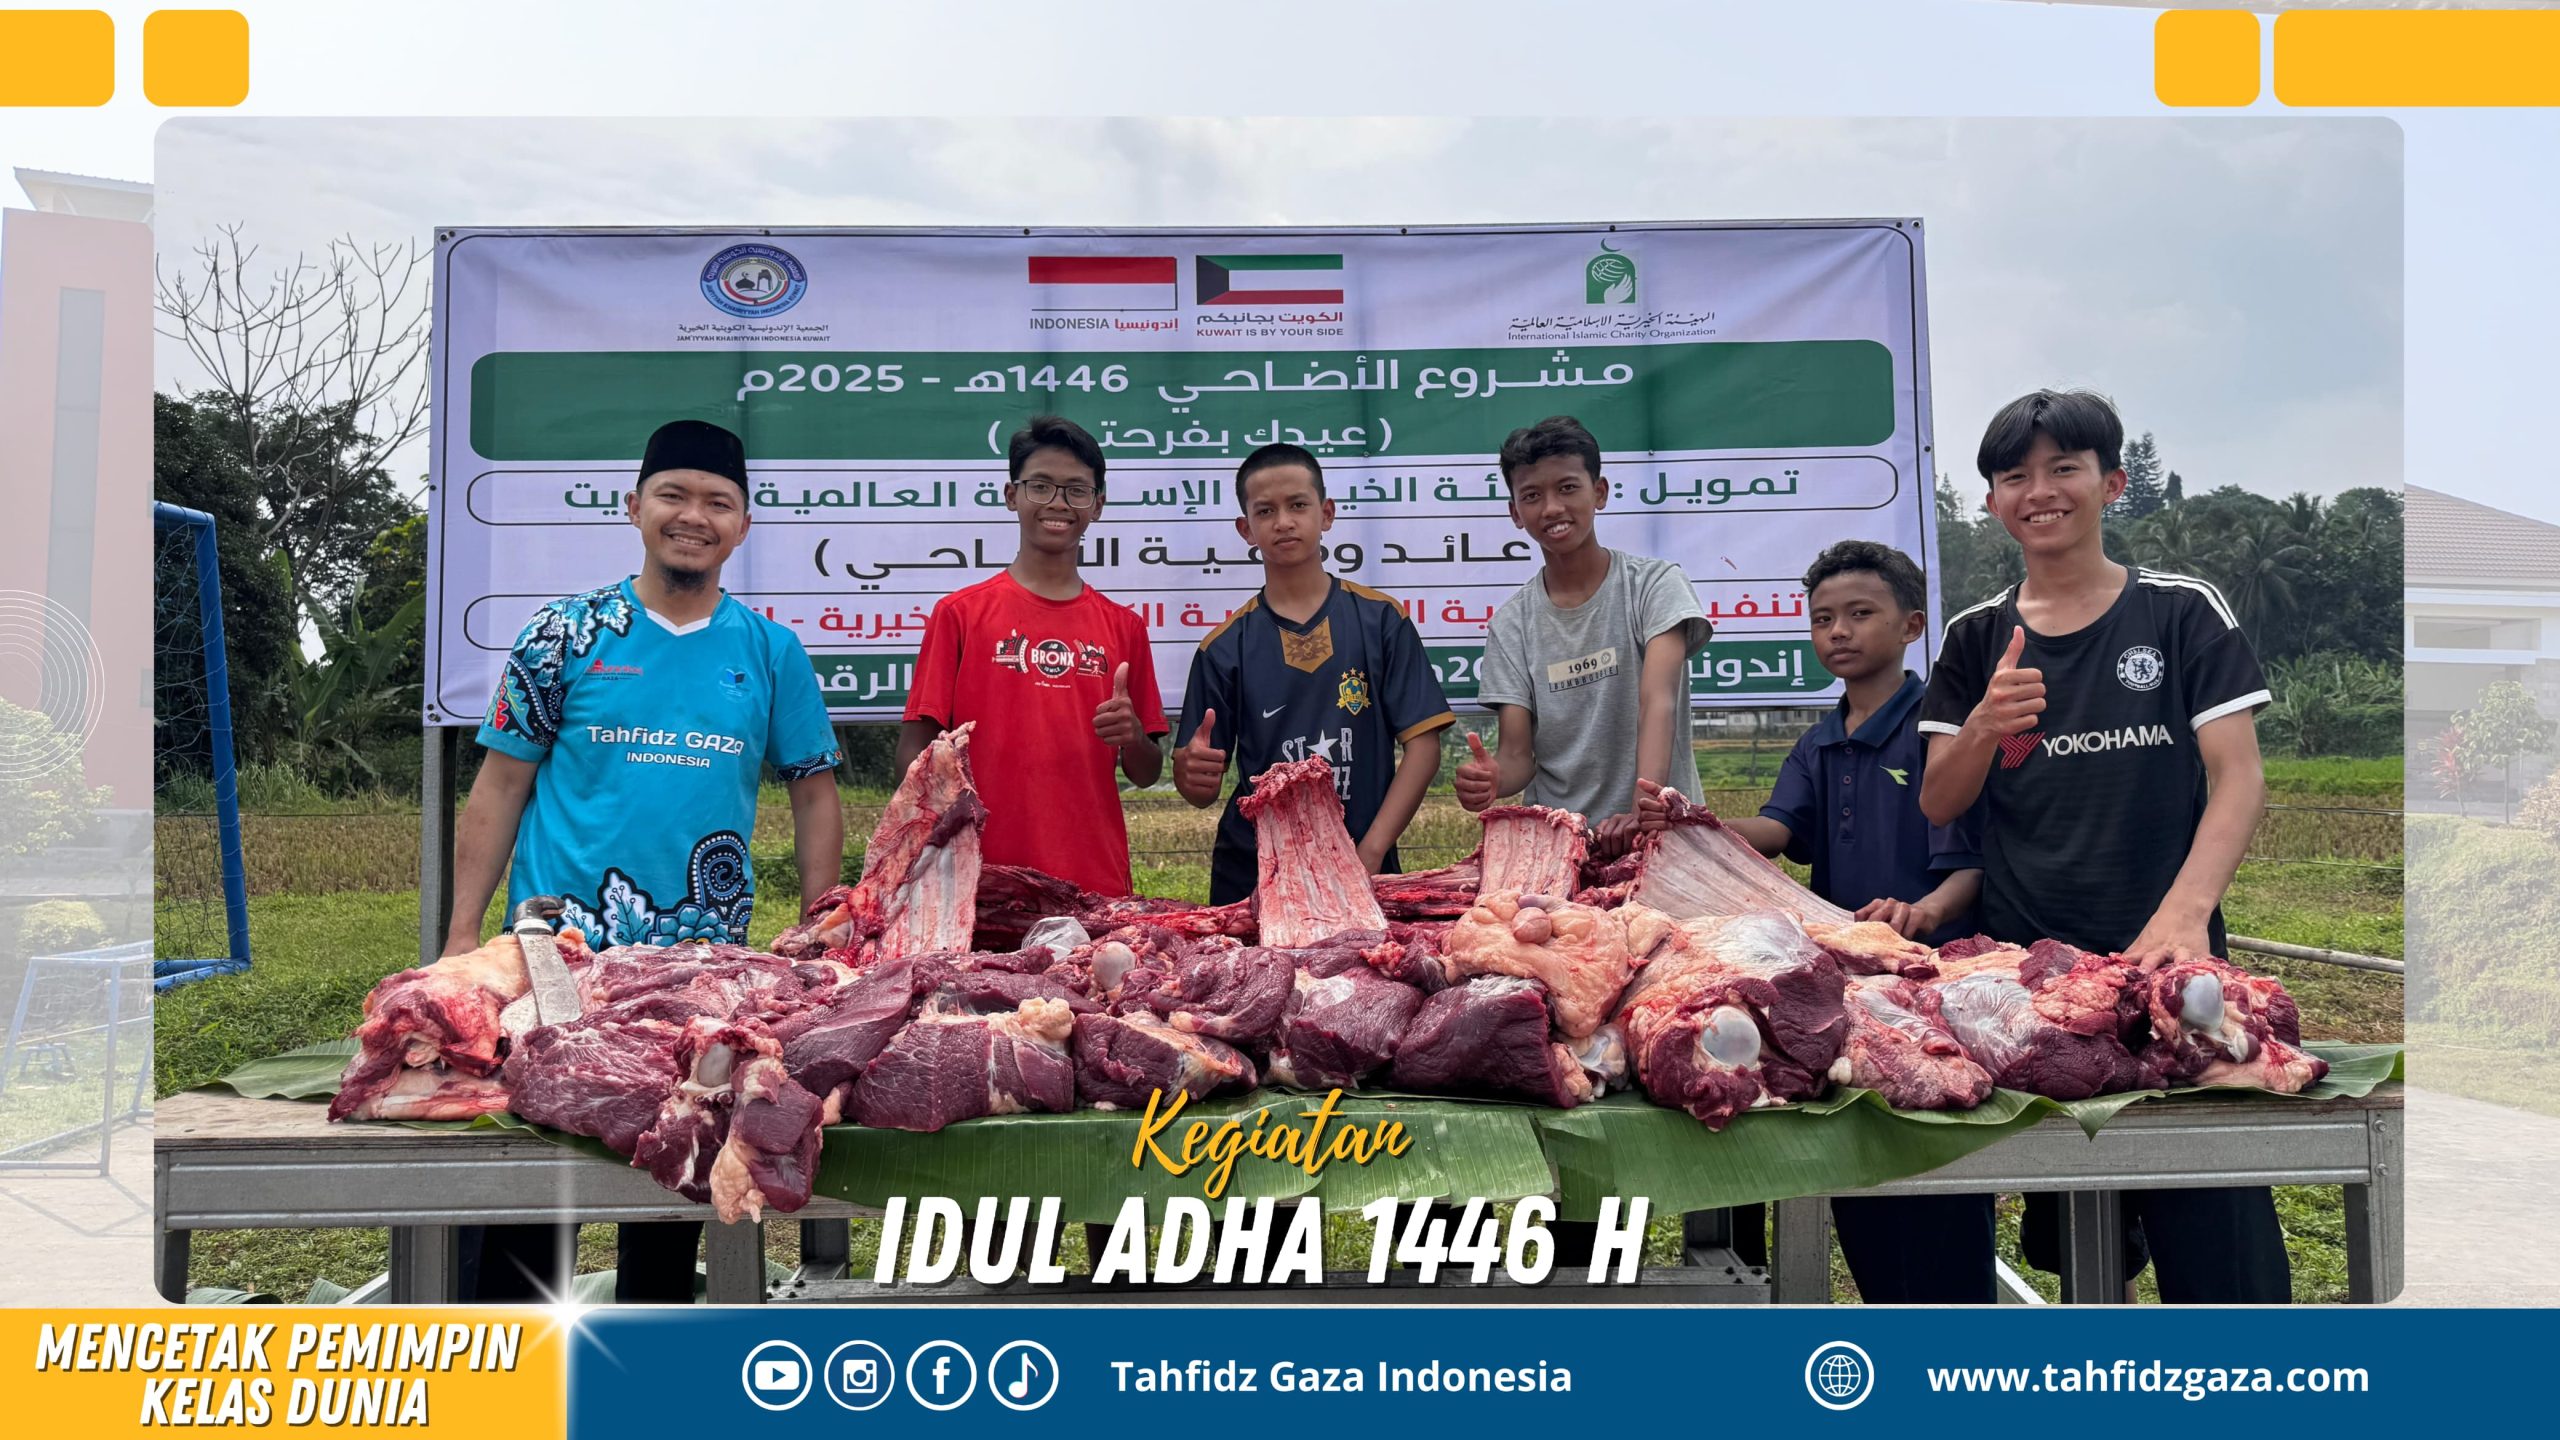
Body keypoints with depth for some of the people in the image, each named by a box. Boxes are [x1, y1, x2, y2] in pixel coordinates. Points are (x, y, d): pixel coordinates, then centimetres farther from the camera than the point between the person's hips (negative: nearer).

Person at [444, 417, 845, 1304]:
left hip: (707, 962, 2)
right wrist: (461, 935, -5)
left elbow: (815, 796, 7)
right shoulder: (568, 634, 0)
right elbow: (501, 788, 1)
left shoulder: (770, 653, 4)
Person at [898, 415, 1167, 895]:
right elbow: (914, 751, 0)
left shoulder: (1123, 626, 9)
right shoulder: (959, 613, 2)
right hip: (984, 877, -2)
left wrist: (1131, 737, -8)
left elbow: (1147, 774, 14)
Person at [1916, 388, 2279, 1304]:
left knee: (2217, 1246, -4)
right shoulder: (1978, 638, 9)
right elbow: (1937, 806, 7)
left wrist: (2185, 912, -21)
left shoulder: (2182, 612, 3)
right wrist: (1983, 728, -14)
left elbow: (2238, 778, -5)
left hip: (2164, 955, -2)